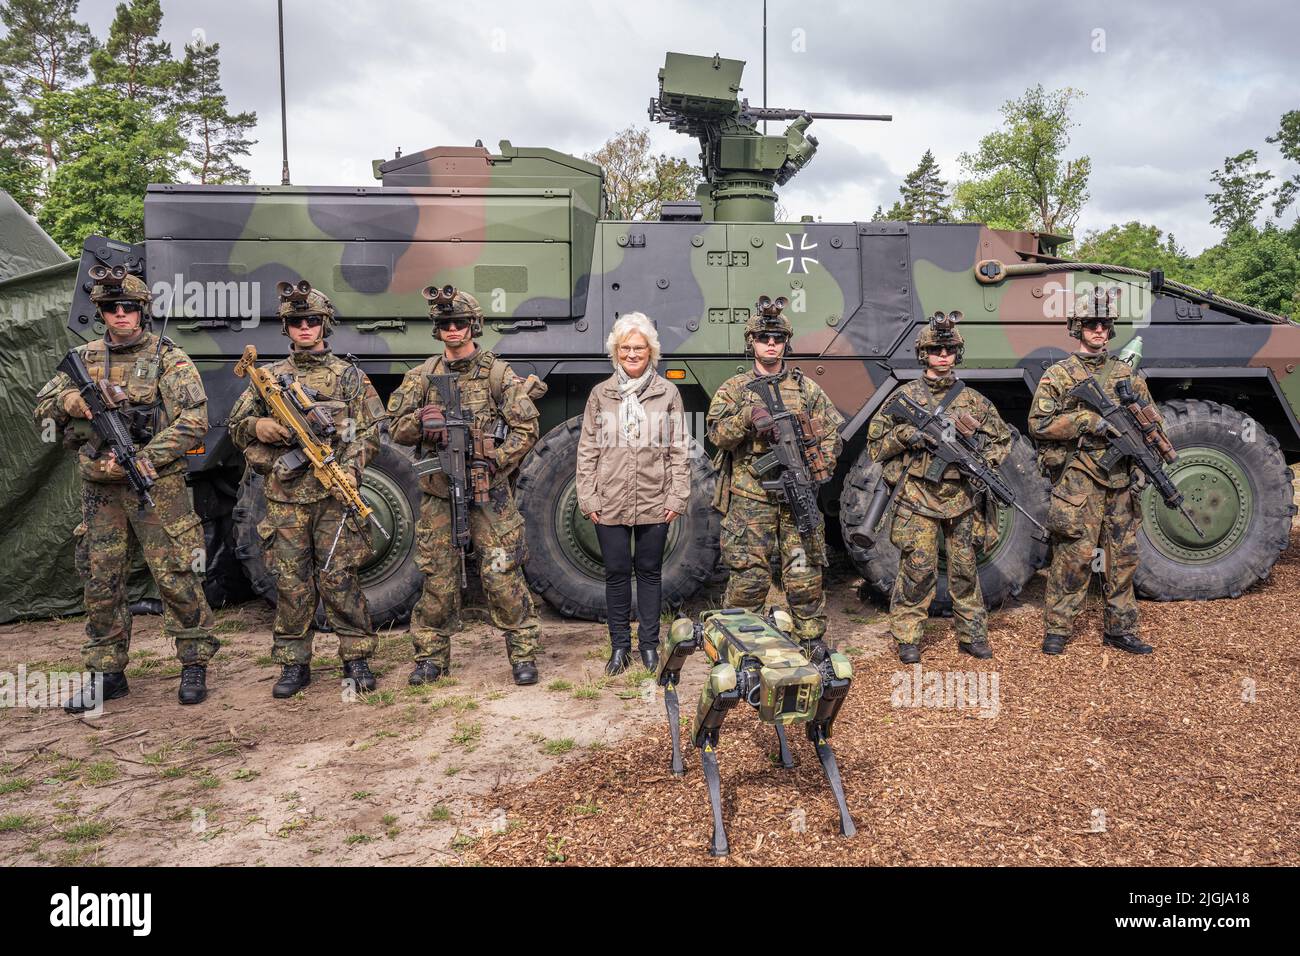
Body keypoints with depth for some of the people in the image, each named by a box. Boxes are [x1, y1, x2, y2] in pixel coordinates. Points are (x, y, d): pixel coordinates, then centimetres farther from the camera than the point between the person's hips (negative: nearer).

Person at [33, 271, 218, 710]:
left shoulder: (168, 359, -4)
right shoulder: (85, 358, 12)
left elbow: (193, 421, -12)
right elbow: (42, 407, 17)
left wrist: (142, 460, -19)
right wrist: (67, 401, -8)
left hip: (157, 487, -5)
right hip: (100, 489, 5)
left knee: (175, 578, -3)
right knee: (100, 583, 9)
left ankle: (194, 667, 9)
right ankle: (107, 674, 20)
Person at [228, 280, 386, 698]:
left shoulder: (347, 375, 6)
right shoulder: (269, 376, 14)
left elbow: (369, 430, 1)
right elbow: (235, 426, 19)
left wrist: (351, 469, -15)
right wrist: (258, 426, -4)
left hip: (333, 494, -2)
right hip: (285, 497, 3)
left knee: (338, 578, -1)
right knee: (291, 583, 5)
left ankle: (356, 658, 11)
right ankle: (294, 663, 16)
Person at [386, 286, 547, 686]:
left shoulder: (498, 373, 0)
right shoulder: (421, 376, 9)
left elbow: (527, 428, -3)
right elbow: (397, 430, 7)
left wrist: (495, 461, -15)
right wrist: (421, 419, -14)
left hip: (488, 492, -2)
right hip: (439, 493, 3)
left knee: (503, 576, -3)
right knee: (437, 581, 8)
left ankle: (524, 653, 10)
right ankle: (431, 657, 21)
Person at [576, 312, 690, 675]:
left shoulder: (668, 393, 3)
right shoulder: (600, 394, 5)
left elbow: (679, 450, 3)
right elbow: (587, 450, 5)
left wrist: (677, 497, -3)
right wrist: (587, 498, -1)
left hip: (655, 502, 0)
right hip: (610, 503, 1)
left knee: (649, 571, 10)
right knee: (616, 572, 6)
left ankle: (649, 644, 22)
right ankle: (619, 645, 20)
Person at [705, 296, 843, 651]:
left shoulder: (807, 388, 11)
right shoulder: (733, 389, 5)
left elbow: (831, 431, 12)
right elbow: (717, 433, -7)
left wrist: (822, 467, -2)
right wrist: (748, 416, -24)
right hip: (749, 500, -2)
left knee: (805, 576, 7)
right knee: (748, 578, 1)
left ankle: (812, 641, 21)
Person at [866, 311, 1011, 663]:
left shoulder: (971, 399, 9)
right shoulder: (905, 396, 2)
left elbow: (1002, 438, 16)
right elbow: (875, 445, 3)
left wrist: (984, 463, -2)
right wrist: (905, 435, -14)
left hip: (963, 498, 3)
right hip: (918, 499, -2)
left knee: (964, 570, 10)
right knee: (918, 570, -2)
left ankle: (972, 634, 22)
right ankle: (907, 637, 9)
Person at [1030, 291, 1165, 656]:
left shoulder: (1127, 374, 14)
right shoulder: (1058, 374, 1)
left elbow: (1152, 419, 18)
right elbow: (1038, 423, -8)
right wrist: (1089, 421, -15)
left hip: (1122, 479, 5)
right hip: (1078, 478, -5)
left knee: (1123, 556, 9)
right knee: (1075, 555, -5)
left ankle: (1120, 629, 21)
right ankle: (1056, 630, 6)